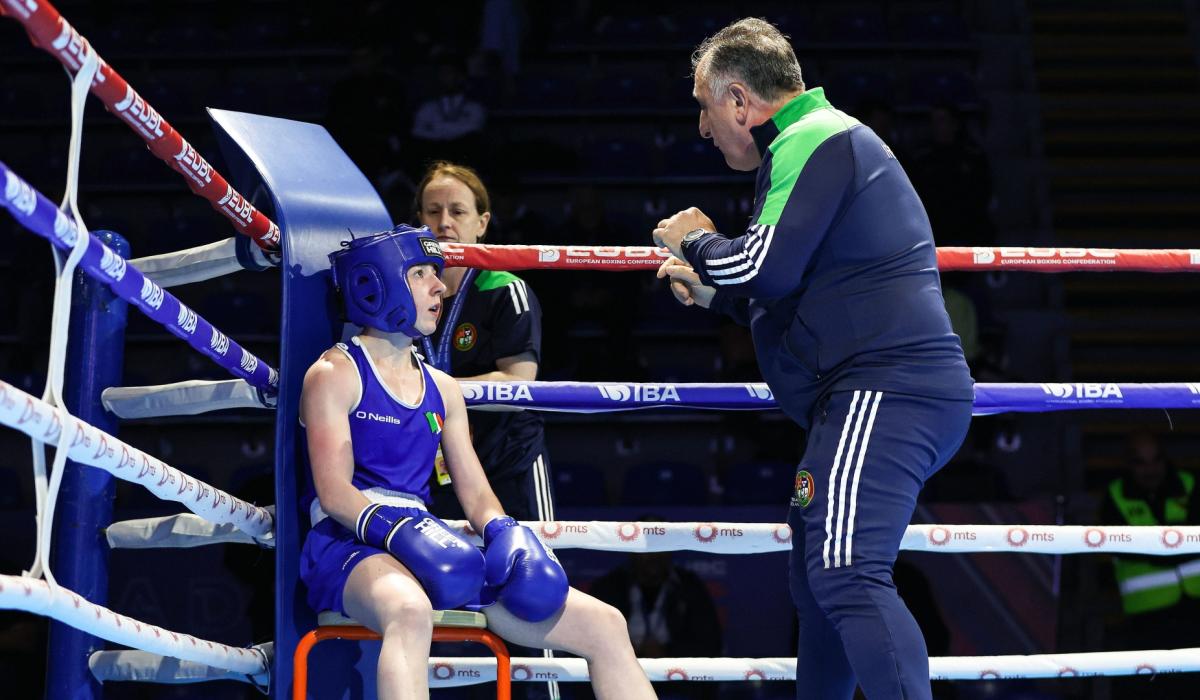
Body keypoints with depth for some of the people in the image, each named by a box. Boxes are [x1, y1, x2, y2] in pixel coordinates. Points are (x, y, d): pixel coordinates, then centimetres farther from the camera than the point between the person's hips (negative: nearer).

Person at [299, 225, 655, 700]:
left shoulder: (442, 390, 20)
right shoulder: (334, 375, 1)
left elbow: (475, 492, 17)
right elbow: (334, 492, -10)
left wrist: (504, 533, -6)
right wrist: (402, 534, -27)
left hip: (430, 545, 7)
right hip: (350, 542, -7)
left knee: (605, 626, -2)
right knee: (411, 611, -45)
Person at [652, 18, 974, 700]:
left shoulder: (813, 140, -7)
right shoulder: (827, 138, 26)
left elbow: (767, 269, -17)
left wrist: (696, 242, 2)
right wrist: (712, 291, 24)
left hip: (883, 389, -11)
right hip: (886, 393, 11)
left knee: (848, 575, -23)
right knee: (821, 580, 18)